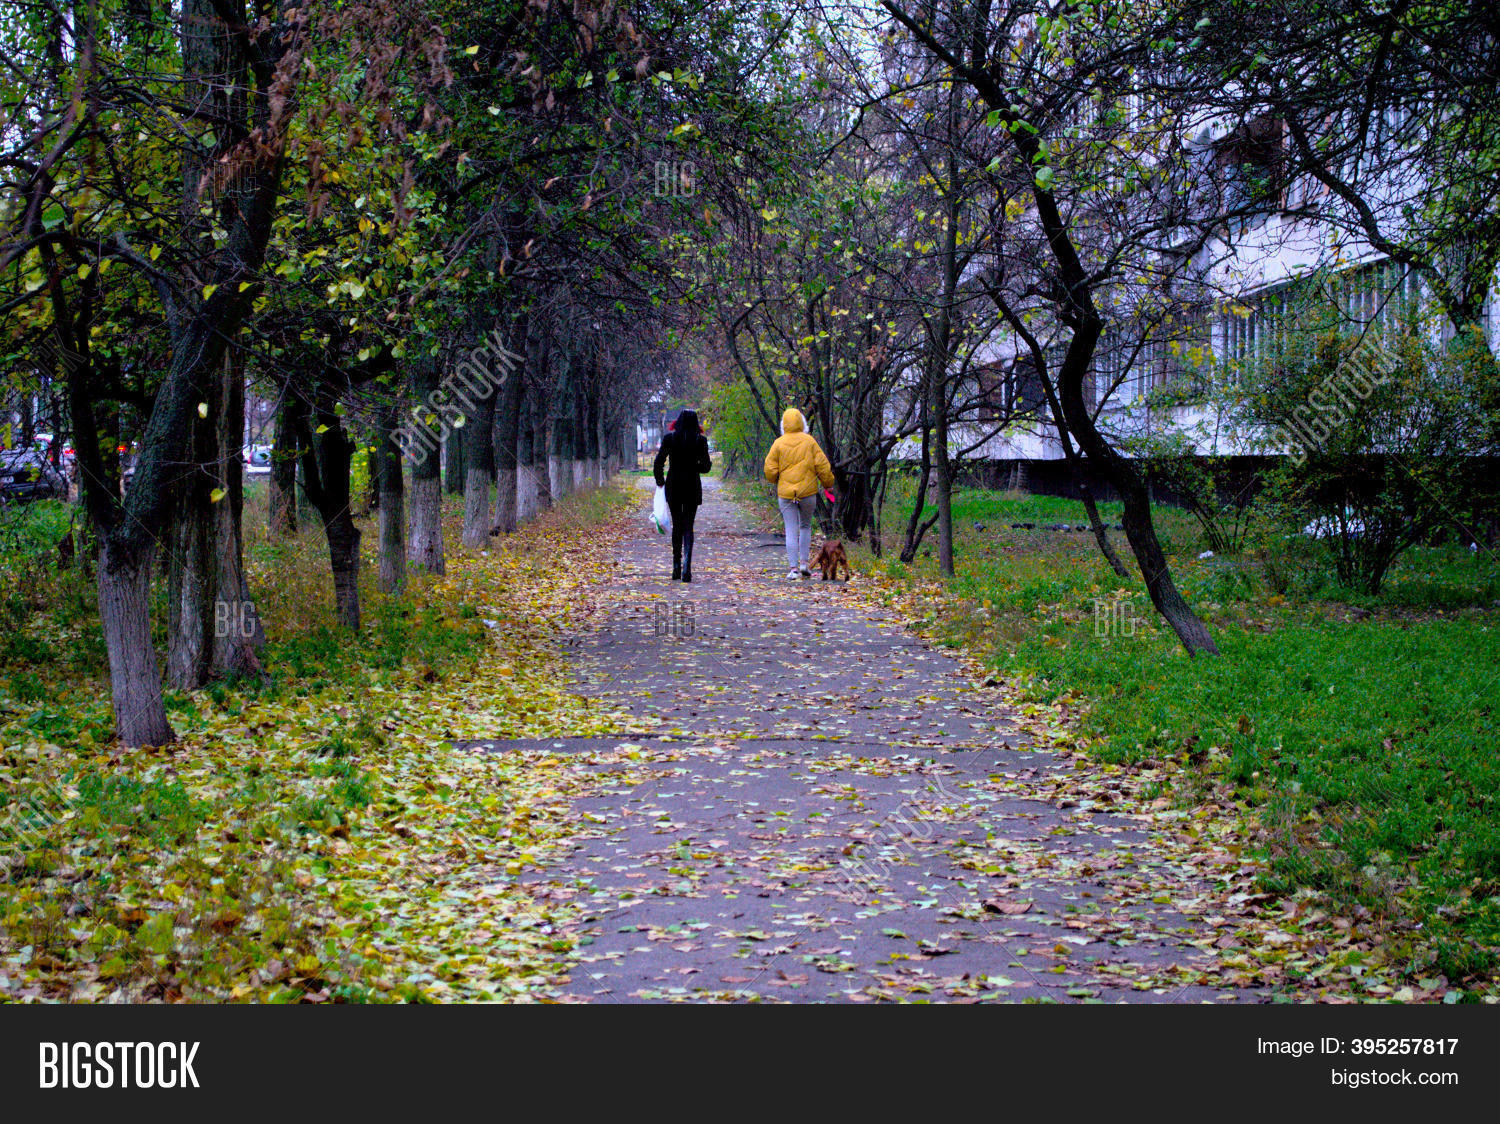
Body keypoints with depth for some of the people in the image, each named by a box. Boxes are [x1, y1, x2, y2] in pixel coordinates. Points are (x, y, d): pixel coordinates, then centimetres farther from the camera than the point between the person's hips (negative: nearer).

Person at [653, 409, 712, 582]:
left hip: (673, 485, 1)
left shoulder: (670, 438, -4)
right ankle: (687, 566, -18)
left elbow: (659, 461, -4)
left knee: (677, 525, 14)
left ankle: (676, 567, 13)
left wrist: (660, 480, 12)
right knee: (688, 527, 1)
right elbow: (705, 466, -4)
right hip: (692, 486, -1)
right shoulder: (700, 440, -5)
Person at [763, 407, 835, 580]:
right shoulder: (809, 441, -2)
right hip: (808, 492, 0)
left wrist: (776, 481, 18)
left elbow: (770, 470, -3)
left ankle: (794, 567, -6)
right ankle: (804, 562, 10)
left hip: (785, 493, 0)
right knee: (806, 526, 18)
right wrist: (828, 483, 12)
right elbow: (822, 465, -2)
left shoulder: (779, 443, -3)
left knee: (791, 530, 1)